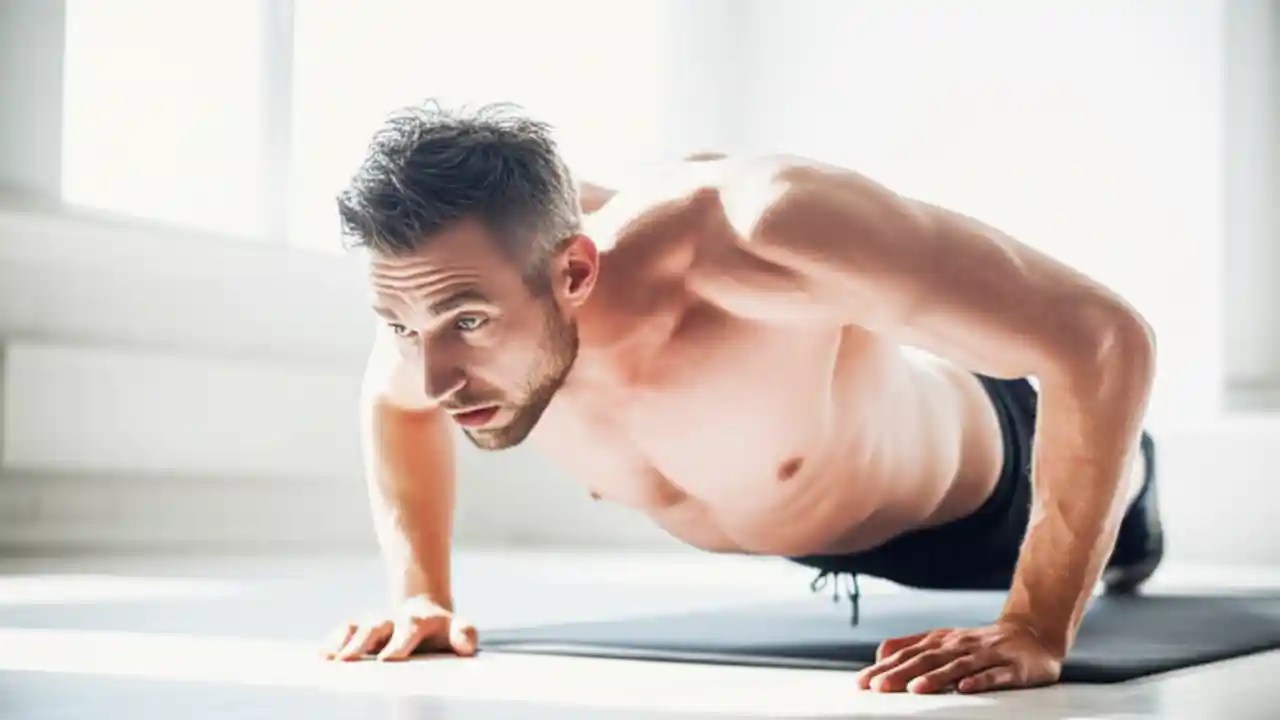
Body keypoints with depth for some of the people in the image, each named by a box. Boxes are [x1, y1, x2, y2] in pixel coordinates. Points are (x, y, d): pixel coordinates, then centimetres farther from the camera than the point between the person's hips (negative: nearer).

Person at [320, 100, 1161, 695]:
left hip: (969, 490, -4)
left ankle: (1123, 475, 66)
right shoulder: (459, 280, -34)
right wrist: (421, 593, -16)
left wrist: (1035, 632, -46)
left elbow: (1102, 337, -46)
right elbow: (395, 395, -6)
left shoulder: (757, 234, -52)